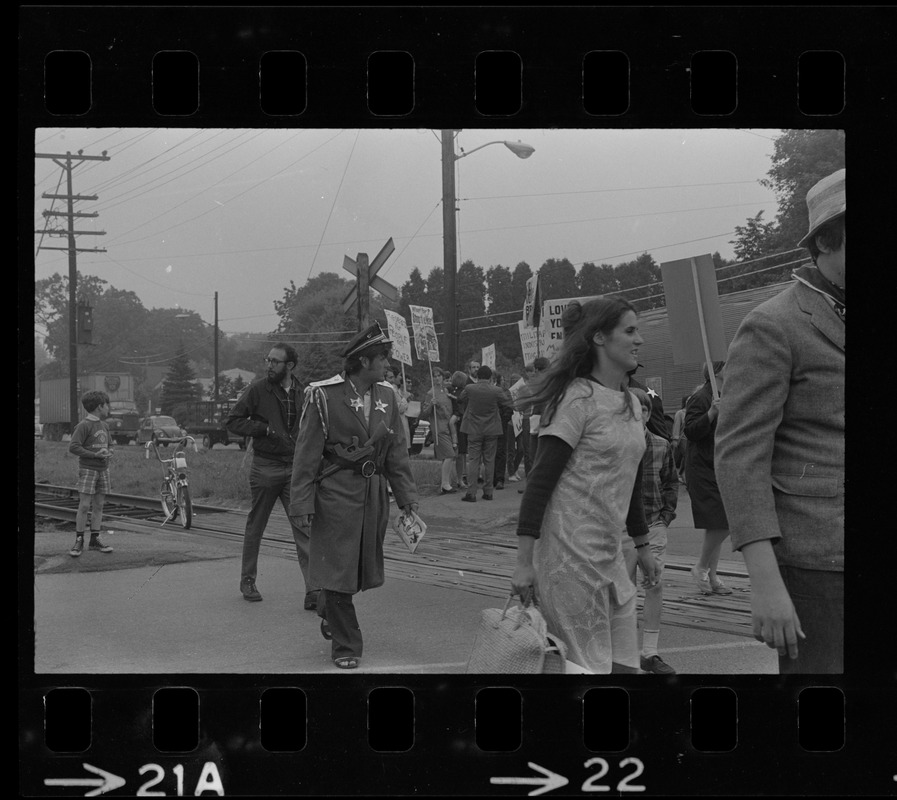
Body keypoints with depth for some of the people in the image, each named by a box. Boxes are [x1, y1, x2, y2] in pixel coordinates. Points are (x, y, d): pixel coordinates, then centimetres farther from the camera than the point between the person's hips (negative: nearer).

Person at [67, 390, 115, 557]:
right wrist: (95, 455, -19)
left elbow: (109, 445, 22)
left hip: (103, 470, 7)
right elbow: (73, 447, -16)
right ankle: (79, 541, -1)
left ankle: (95, 540, 12)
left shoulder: (104, 426, 11)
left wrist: (109, 453, -1)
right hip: (87, 469, -7)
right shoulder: (84, 425, -10)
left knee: (99, 505, 7)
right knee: (84, 506, -7)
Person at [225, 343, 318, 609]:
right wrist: (265, 429, -14)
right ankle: (248, 582, 26)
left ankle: (313, 591, -8)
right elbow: (232, 422, -3)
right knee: (255, 529, 9)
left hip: (295, 468, 2)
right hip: (265, 467, -2)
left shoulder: (303, 393, 6)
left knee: (304, 529, -6)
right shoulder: (257, 390, -3)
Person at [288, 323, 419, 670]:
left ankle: (330, 612, 40)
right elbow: (306, 454, -9)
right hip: (336, 492, -5)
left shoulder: (386, 397, 7)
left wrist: (407, 496, 7)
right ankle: (345, 645, 12)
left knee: (365, 567, 12)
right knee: (338, 567, -1)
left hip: (374, 492, 6)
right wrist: (302, 504, -12)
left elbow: (396, 451, 11)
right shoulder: (322, 395, -10)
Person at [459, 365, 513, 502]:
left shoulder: (469, 389, -8)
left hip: (474, 429, 0)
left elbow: (461, 400, 12)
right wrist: (507, 395, 15)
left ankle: (471, 493, -5)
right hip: (492, 430, 0)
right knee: (489, 461, 9)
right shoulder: (496, 391, -9)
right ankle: (488, 492, 11)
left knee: (473, 460, 2)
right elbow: (510, 406, -3)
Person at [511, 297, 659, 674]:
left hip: (609, 555, 8)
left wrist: (642, 544, 26)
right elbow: (540, 480, -15)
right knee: (589, 667, -3)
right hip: (570, 553, -8)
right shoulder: (579, 398, -12)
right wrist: (524, 562, -19)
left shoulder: (631, 403, 13)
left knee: (624, 664, 7)